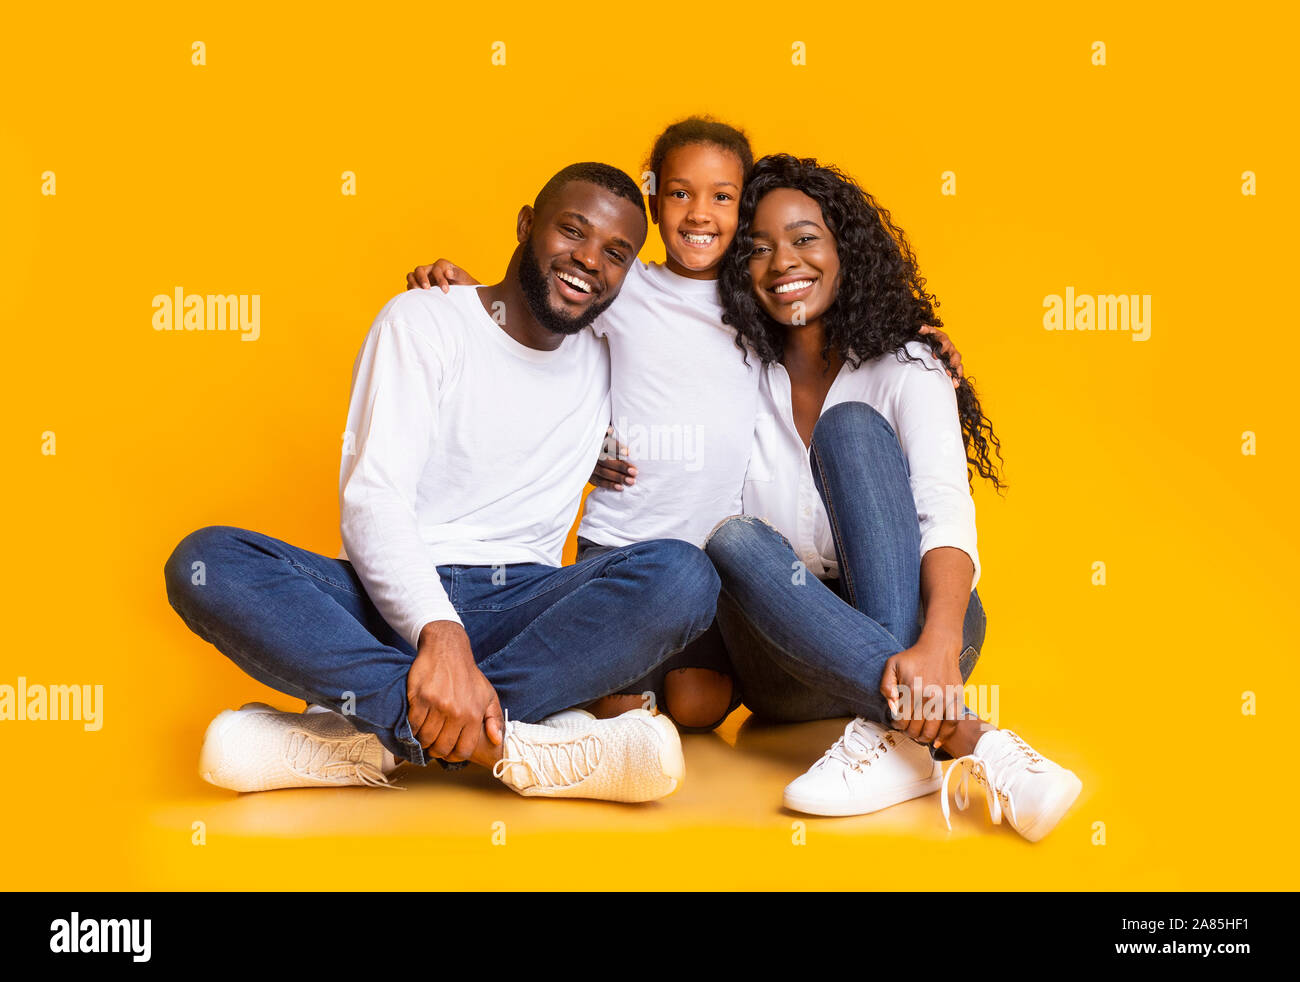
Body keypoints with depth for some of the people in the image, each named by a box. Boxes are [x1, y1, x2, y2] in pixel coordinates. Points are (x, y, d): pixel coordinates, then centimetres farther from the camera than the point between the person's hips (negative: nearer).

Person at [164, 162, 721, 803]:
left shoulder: (609, 360, 14)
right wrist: (439, 632, -30)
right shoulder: (424, 321, 2)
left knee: (683, 572, -27)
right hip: (396, 602, -2)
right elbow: (372, 497, -12)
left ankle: (372, 733, -33)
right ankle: (512, 741, -40)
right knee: (206, 561, -29)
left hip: (522, 607, 2)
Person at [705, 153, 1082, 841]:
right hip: (793, 656, 2)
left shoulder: (904, 371, -3)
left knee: (851, 426, -22)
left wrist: (937, 644, -36)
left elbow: (948, 515, -18)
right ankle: (969, 740, -39)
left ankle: (892, 729, -37)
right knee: (733, 543, -29)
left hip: (915, 629, -2)